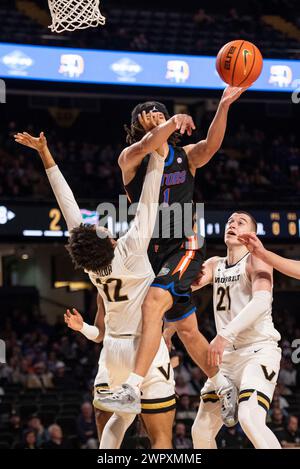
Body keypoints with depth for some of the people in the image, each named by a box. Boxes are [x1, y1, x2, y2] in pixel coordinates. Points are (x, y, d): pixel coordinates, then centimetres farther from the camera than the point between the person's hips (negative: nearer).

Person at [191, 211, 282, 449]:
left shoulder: (256, 260, -6)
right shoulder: (215, 264, 16)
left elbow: (261, 301, -23)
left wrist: (225, 334, -33)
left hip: (259, 350, -7)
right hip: (228, 355, 8)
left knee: (250, 420, -30)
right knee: (201, 430, 7)